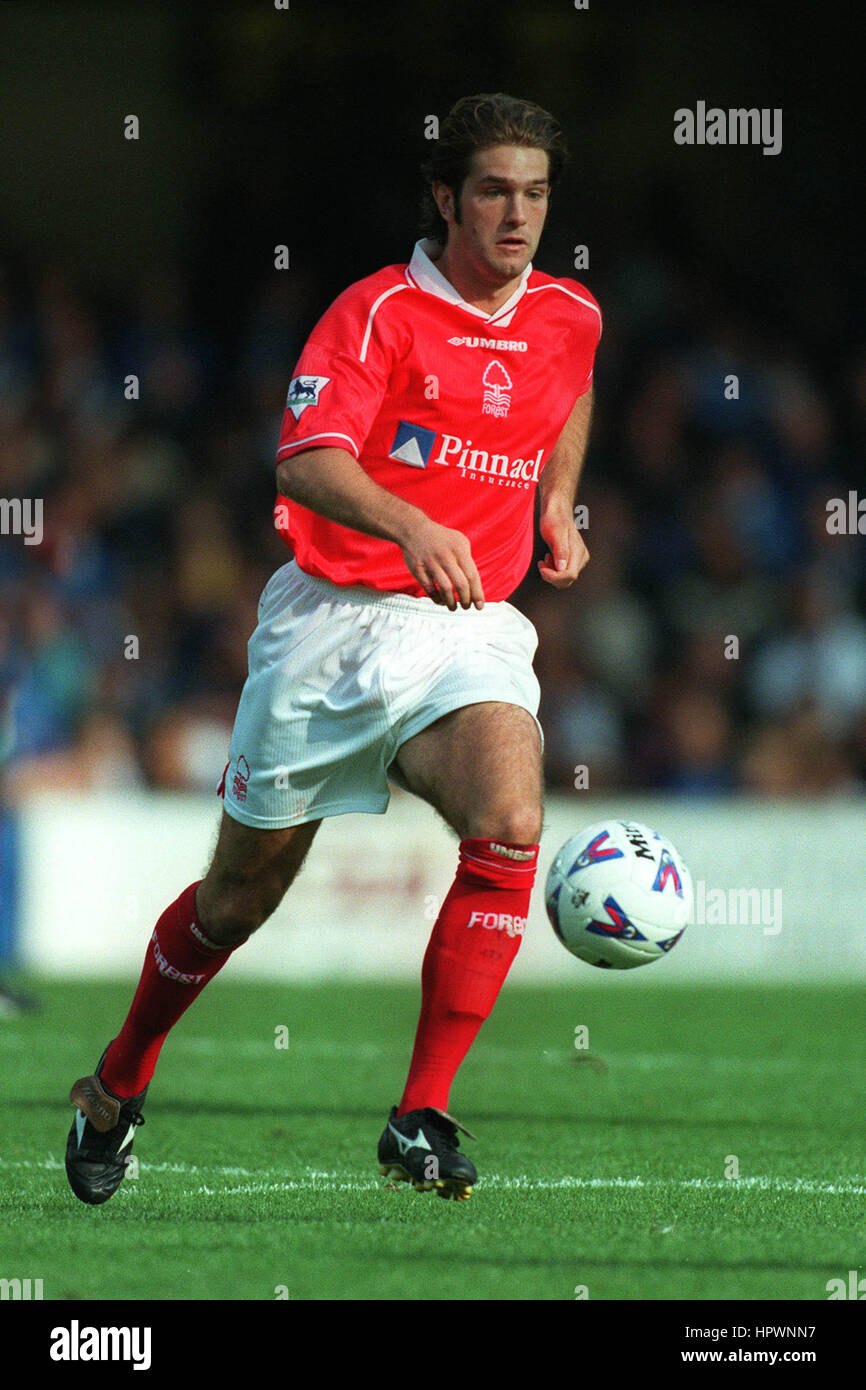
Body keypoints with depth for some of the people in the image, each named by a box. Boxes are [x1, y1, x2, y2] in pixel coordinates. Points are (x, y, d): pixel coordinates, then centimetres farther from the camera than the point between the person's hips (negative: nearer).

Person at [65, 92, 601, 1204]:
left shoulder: (569, 317, 7)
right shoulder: (379, 312, -10)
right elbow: (308, 459, -25)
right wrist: (409, 526, -43)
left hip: (469, 626, 3)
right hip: (335, 619, -3)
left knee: (510, 827, -28)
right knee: (240, 894, 9)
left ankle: (421, 1122, -24)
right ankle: (119, 1085, 36)